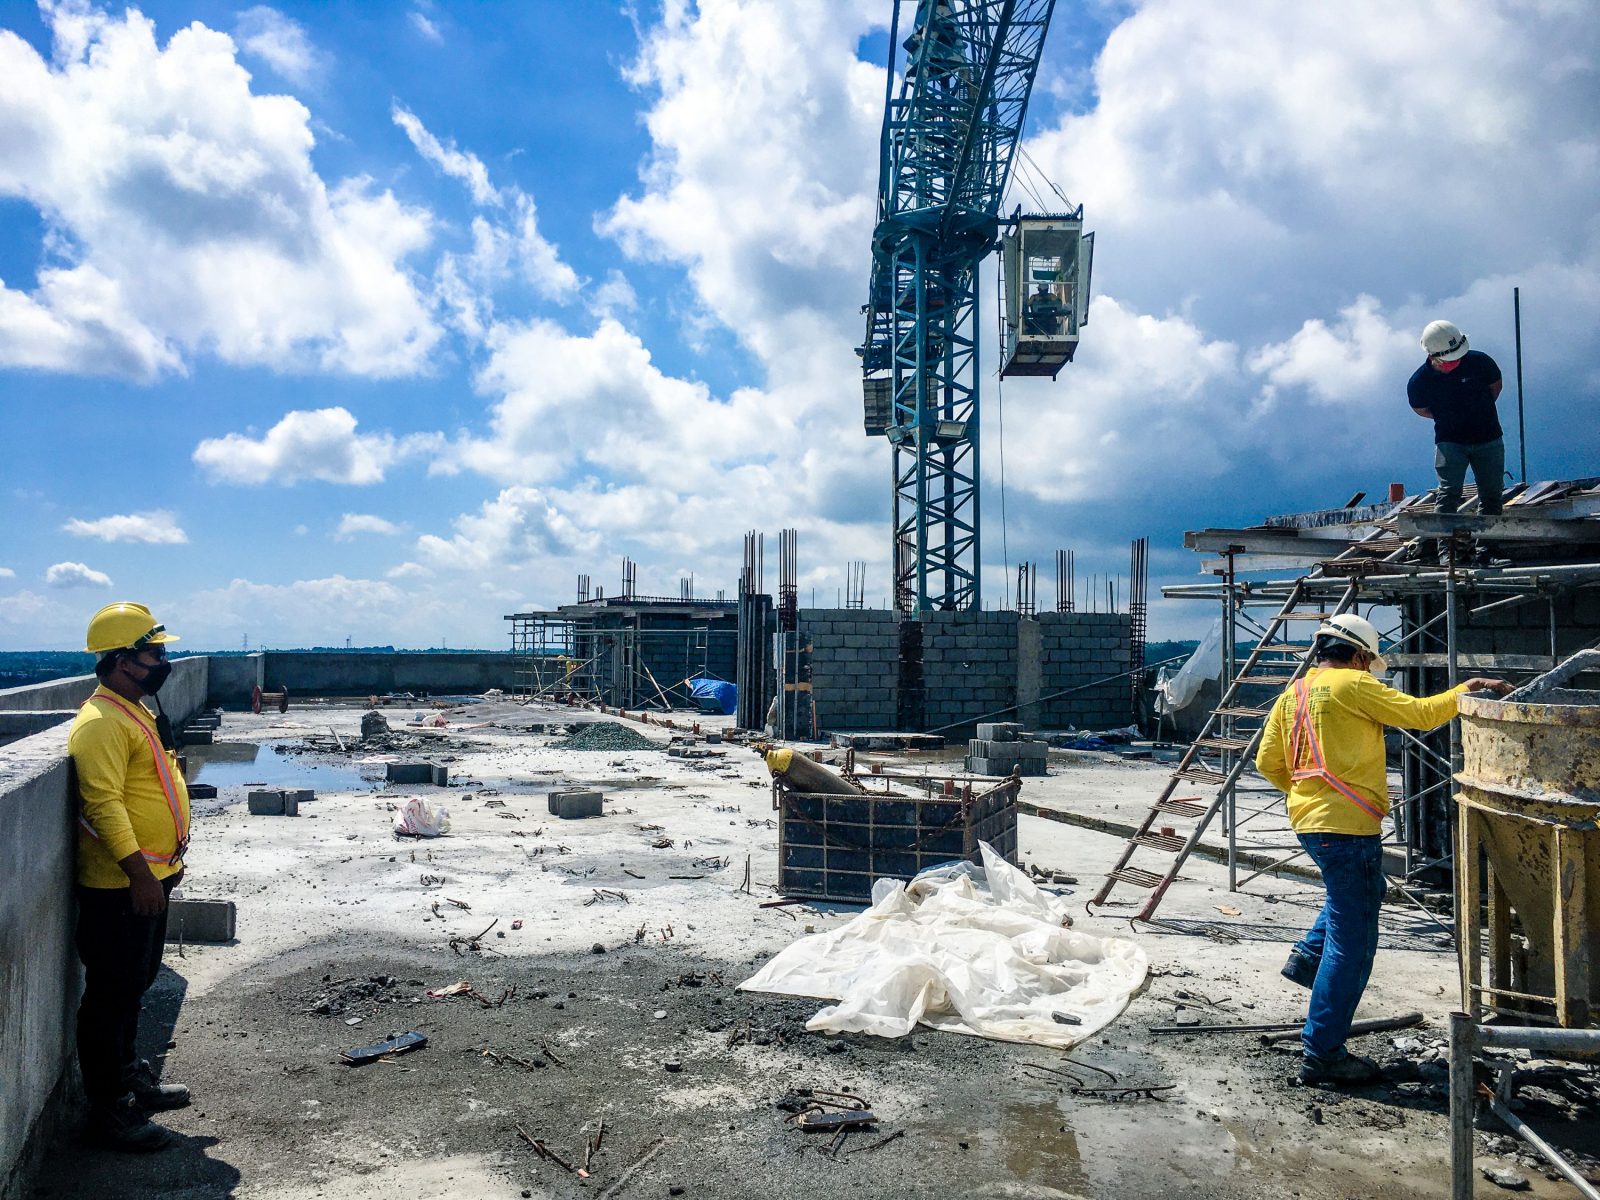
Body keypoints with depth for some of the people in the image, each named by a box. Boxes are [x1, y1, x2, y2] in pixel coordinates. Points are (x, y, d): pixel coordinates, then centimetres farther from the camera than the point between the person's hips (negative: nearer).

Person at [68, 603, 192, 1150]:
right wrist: (137, 870, -27)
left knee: (135, 985, 21)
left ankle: (130, 1077, 36)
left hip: (149, 877, 10)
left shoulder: (137, 712, 14)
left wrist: (168, 858, 22)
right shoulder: (101, 723, -19)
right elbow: (103, 803, -25)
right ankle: (109, 1110, 9)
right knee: (111, 995, 0)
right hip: (120, 885, -10)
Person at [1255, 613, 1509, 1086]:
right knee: (1351, 944, -2)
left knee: (1365, 889, 35)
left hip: (1309, 822, 9)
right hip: (1347, 826, -9)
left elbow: (1268, 762, 13)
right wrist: (1469, 689, 5)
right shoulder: (1352, 685, -8)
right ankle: (1322, 1054, 2)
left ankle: (1308, 956, 24)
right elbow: (1420, 713, -9)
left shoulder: (1292, 694, 13)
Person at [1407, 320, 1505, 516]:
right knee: (1449, 494, -14)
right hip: (1449, 442, -2)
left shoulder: (1479, 361, -12)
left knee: (1491, 494, 7)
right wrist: (1447, 418, 3)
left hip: (1488, 439, 2)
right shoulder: (1419, 381, -14)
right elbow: (1420, 409, 6)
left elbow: (1496, 384, 8)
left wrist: (1480, 411, 6)